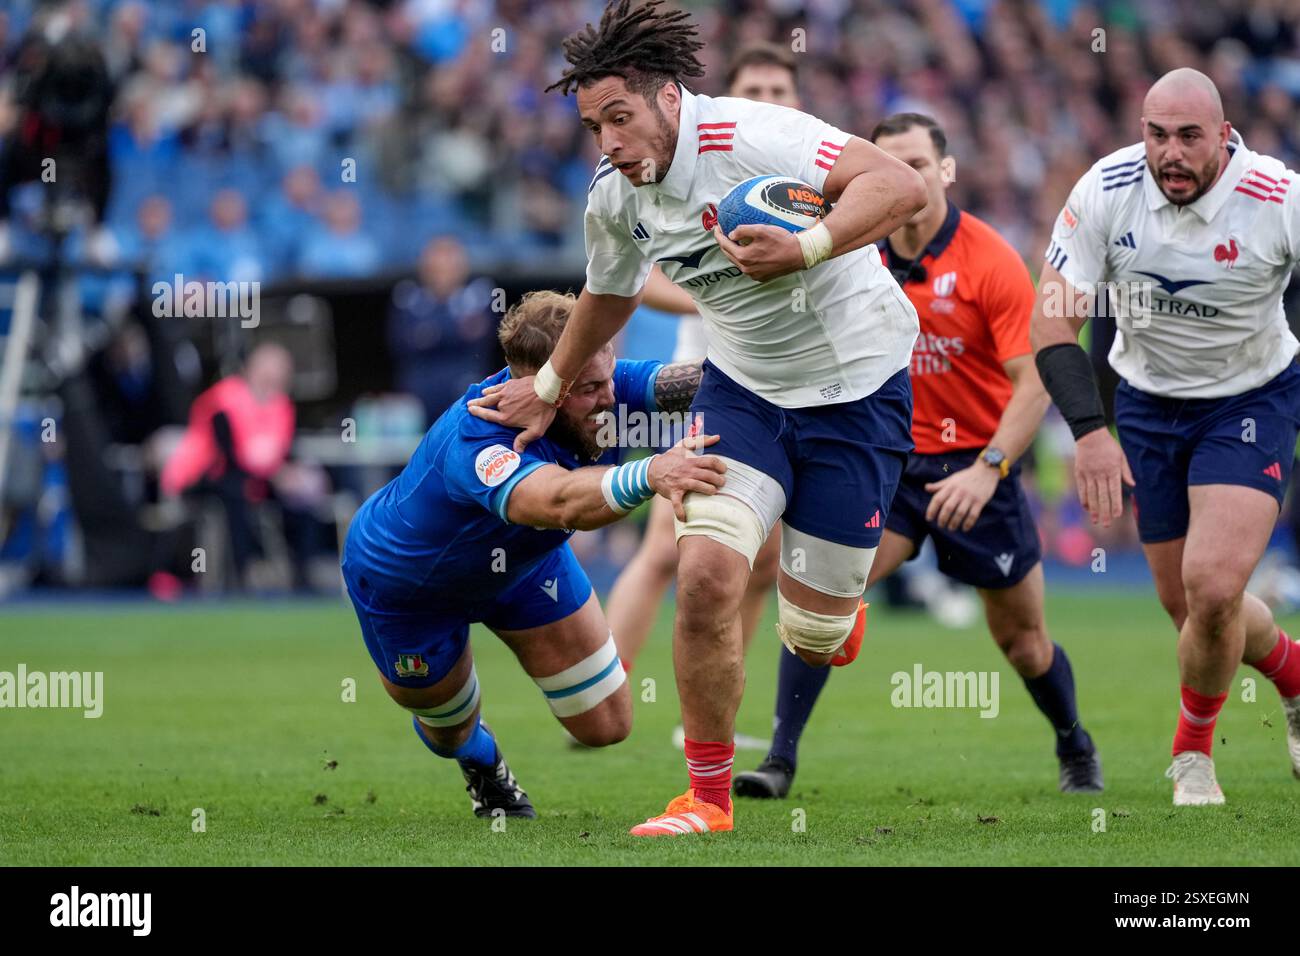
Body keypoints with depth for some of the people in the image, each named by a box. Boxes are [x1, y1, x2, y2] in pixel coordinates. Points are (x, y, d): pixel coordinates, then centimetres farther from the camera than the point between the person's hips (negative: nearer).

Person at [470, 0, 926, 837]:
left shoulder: (749, 138, -25)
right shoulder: (615, 200, -3)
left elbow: (902, 186, -33)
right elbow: (609, 296, 20)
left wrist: (803, 250, -46)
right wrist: (549, 389, 32)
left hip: (857, 384, -5)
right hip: (744, 385, 5)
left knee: (813, 638, -1)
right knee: (706, 573, -17)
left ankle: (843, 595, 39)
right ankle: (709, 796, 0)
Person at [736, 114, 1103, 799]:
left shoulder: (991, 261, -14)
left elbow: (1037, 381, -17)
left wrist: (989, 468, -27)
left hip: (974, 465, -3)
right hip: (889, 459, 3)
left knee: (1021, 637, 8)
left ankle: (1075, 749, 37)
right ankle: (780, 761, -19)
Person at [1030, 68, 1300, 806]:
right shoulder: (1106, 191, -18)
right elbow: (1054, 315, -15)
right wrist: (1089, 429, -26)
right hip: (1148, 403, 3)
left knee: (1214, 585, -21)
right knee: (1189, 606, 8)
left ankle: (1194, 747, 7)